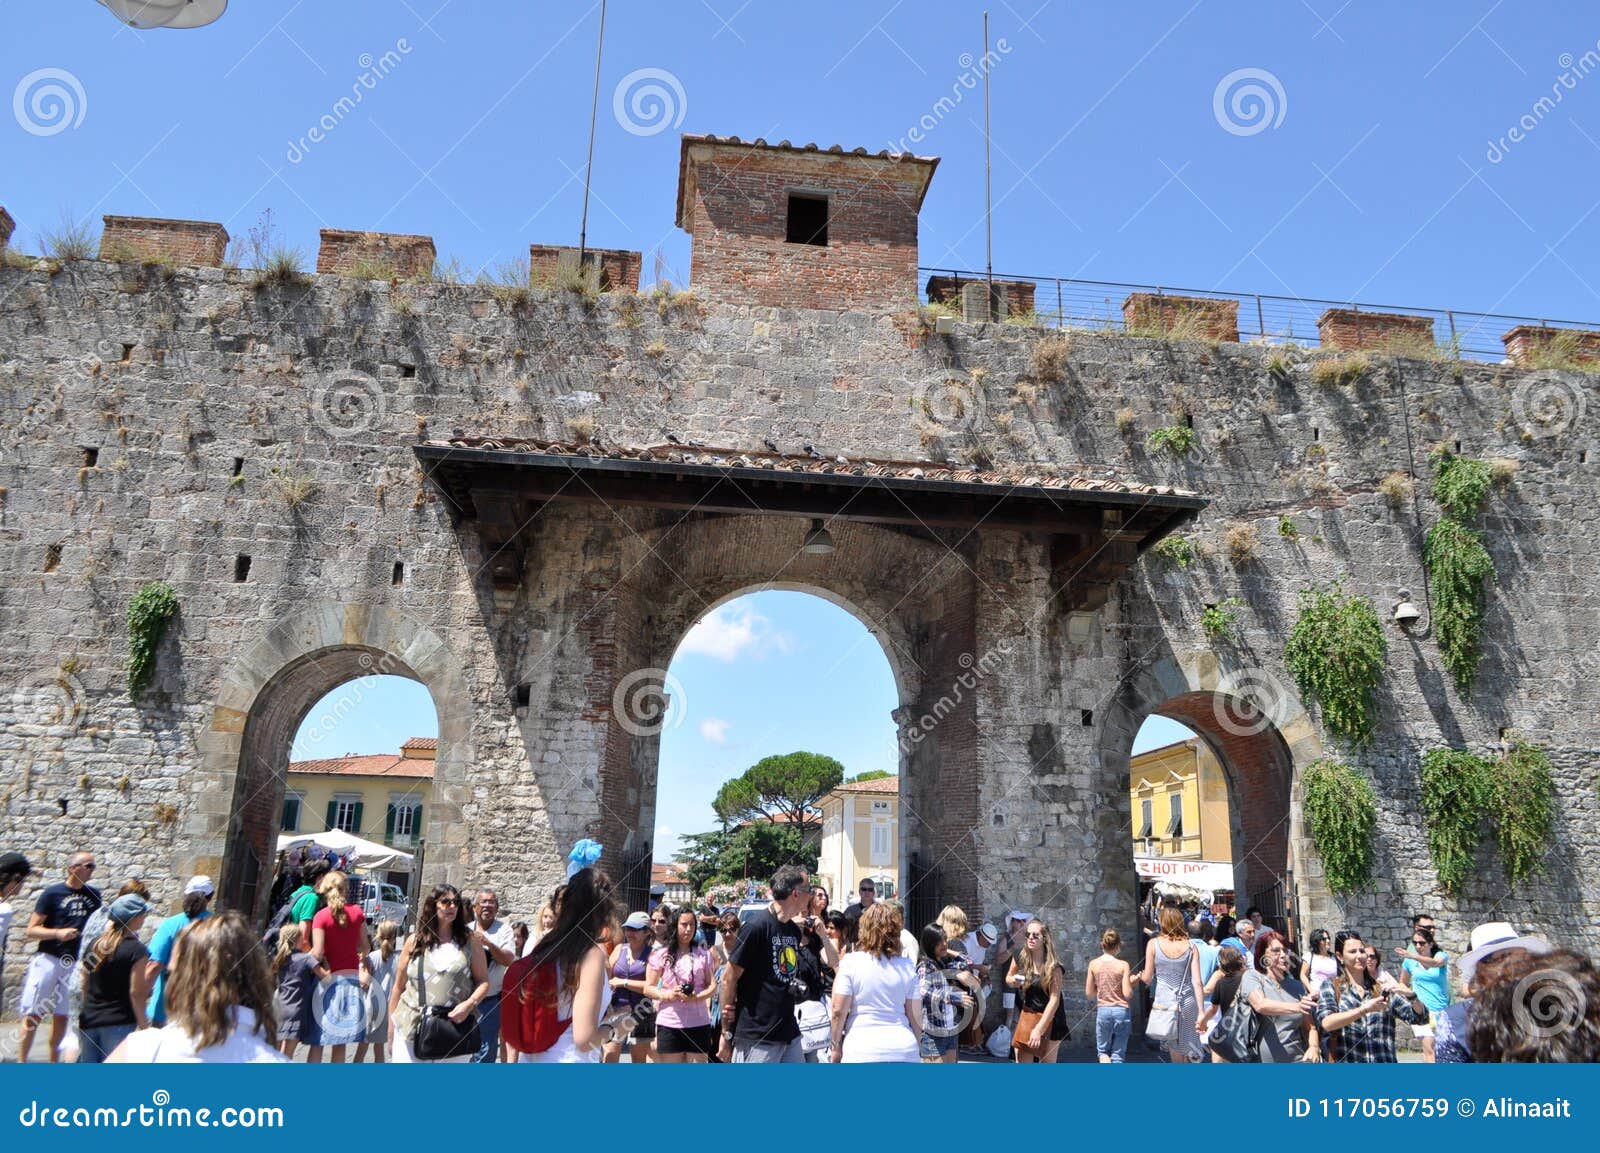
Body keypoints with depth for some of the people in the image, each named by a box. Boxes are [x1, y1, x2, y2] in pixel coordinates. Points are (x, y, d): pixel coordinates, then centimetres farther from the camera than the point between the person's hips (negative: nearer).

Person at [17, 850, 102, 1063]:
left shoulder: (93, 895, 8)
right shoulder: (52, 893, -5)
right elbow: (31, 930, -5)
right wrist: (58, 933, -19)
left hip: (75, 963, 4)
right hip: (48, 960, -4)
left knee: (62, 1016, 10)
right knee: (33, 1015, -3)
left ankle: (53, 1062, 21)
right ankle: (21, 1062, 4)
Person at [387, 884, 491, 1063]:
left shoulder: (469, 940, 4)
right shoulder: (414, 941, 5)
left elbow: (483, 982, 4)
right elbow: (398, 987, 10)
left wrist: (470, 1004, -14)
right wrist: (391, 1030, 10)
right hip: (411, 1028, 1)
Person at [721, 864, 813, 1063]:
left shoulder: (794, 930, 8)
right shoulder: (758, 926, -15)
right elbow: (729, 977, -11)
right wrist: (727, 1030, -7)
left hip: (790, 1031, 8)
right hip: (757, 1036, -8)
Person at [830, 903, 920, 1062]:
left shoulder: (850, 962, -5)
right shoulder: (907, 966, 3)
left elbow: (838, 1010, -6)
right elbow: (915, 1015, 6)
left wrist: (836, 1046, 7)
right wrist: (918, 1048, 20)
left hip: (861, 1052, -2)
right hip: (904, 1051, 2)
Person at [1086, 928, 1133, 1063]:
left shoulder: (1093, 964, -2)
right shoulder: (1123, 965, -8)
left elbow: (1088, 992, 2)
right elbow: (1127, 994, -10)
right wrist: (1131, 982, 8)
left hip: (1102, 1010, 1)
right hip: (1121, 1010, -1)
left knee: (1103, 1050, 15)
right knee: (1118, 1054, 10)